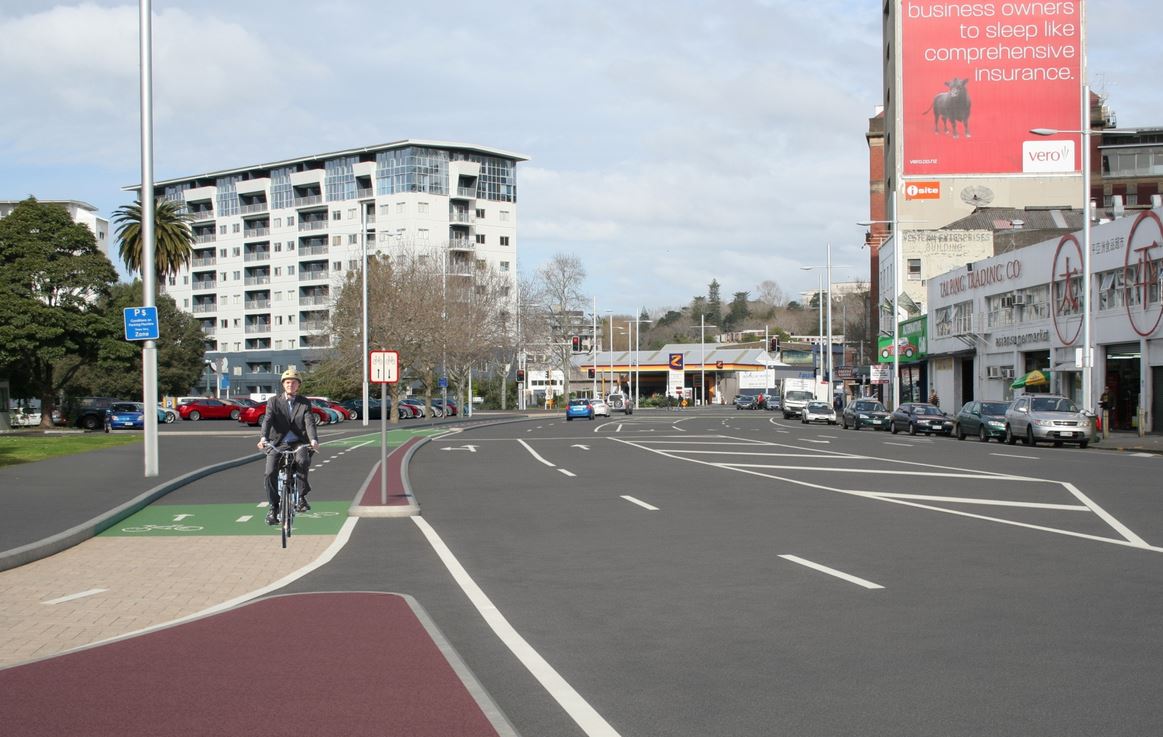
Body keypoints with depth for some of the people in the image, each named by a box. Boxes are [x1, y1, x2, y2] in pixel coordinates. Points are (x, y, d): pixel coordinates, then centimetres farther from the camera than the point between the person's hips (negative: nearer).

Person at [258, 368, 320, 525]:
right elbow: (267, 420, -9)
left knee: (303, 461, -32)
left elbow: (310, 423, -8)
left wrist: (313, 440, -28)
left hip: (298, 443, -1)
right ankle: (273, 506, 0)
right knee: (270, 473, -17)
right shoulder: (273, 401, 6)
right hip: (277, 443, 1)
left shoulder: (305, 403, 6)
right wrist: (263, 438, -28)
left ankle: (301, 497, -17)